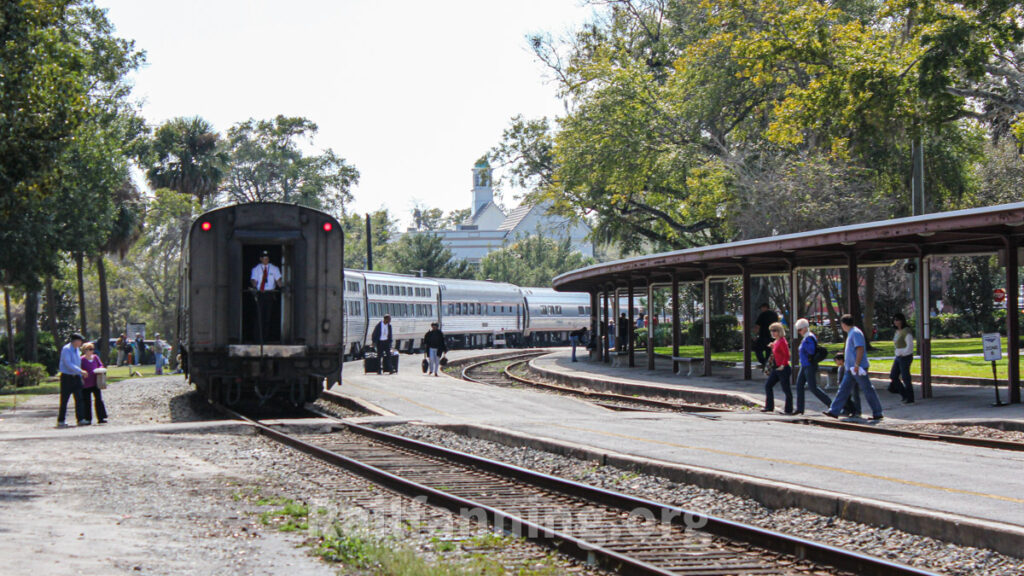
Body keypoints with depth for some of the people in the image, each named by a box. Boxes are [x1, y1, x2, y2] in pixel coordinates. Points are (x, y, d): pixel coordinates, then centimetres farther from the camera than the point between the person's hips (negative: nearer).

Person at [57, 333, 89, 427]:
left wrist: (80, 375, 18)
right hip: (67, 377, -7)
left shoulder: (77, 350, 12)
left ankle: (81, 419, -4)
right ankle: (60, 421, 7)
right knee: (64, 400, 0)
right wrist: (81, 371, -24)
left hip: (76, 377, 7)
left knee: (79, 399, -1)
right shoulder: (66, 349, -13)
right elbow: (68, 364, -21)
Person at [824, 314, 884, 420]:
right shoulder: (851, 333, 17)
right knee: (843, 389, 7)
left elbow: (860, 349, -21)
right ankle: (834, 411, 6)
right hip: (850, 368, 10)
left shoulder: (856, 333, -14)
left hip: (858, 368, -10)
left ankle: (877, 413, 2)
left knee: (867, 390, -4)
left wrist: (856, 365, -25)